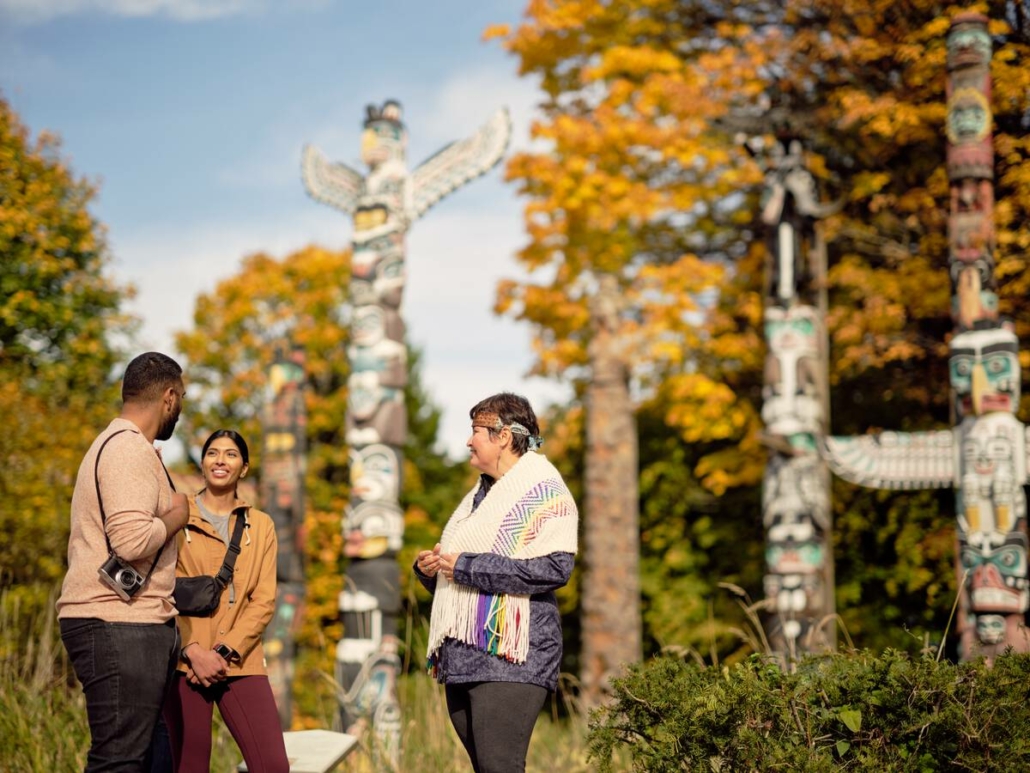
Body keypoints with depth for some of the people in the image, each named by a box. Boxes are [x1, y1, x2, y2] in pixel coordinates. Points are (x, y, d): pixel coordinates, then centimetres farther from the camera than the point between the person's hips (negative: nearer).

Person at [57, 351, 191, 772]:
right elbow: (132, 540, -24)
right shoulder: (130, 449, -12)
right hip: (118, 626, -11)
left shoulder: (114, 445, 23)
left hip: (132, 626, 11)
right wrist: (174, 517, -7)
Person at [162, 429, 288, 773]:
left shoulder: (260, 526, 14)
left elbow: (264, 602, 5)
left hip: (241, 664, 2)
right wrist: (194, 651, -12)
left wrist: (225, 651, -9)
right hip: (186, 663, -2)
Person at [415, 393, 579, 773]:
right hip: (461, 656, 9)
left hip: (508, 657, -9)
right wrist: (428, 568, 9)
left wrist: (468, 567, -16)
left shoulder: (543, 491, -5)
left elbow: (555, 568, -20)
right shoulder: (480, 494, 23)